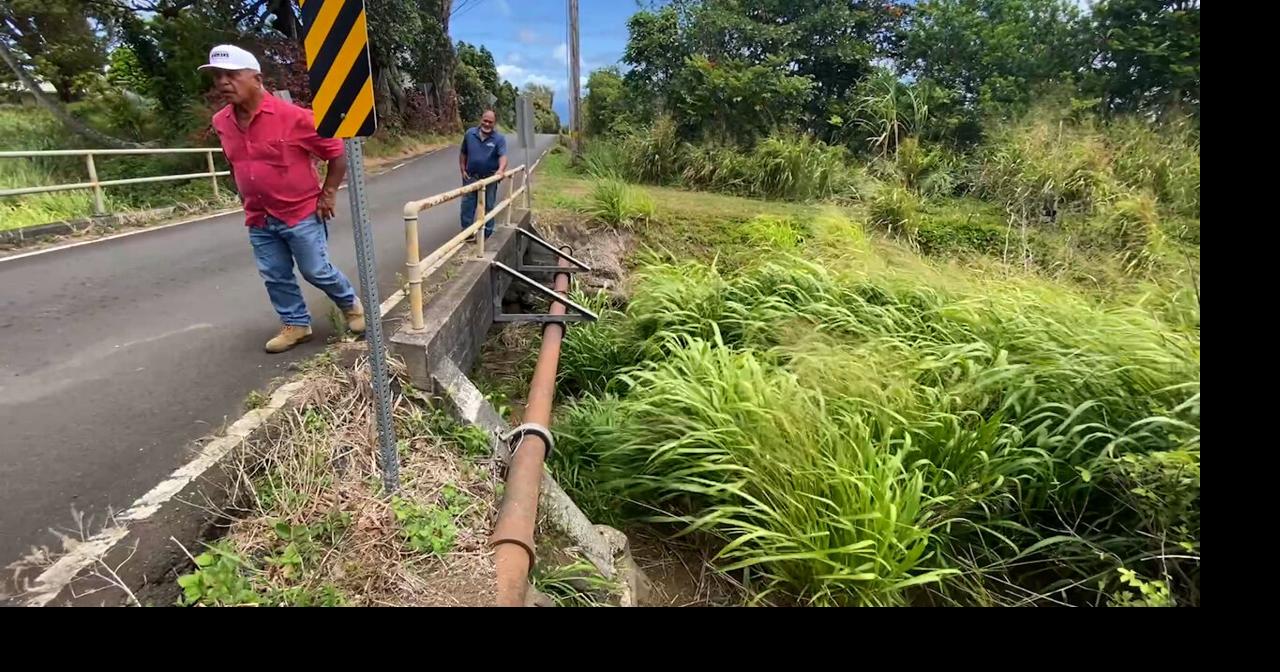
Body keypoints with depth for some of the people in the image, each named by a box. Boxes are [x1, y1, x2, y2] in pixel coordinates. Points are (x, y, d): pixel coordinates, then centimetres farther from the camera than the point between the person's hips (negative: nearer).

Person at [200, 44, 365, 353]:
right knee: (275, 276, 9)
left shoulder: (292, 116, -16)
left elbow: (336, 151, -10)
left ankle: (352, 304, 27)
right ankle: (296, 324, 25)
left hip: (301, 213, -6)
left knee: (317, 271, 2)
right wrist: (245, 199, 16)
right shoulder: (221, 122, 3)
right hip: (259, 219, 6)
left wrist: (327, 194, -10)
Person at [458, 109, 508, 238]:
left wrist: (501, 169, -41)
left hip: (490, 178, -2)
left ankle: (487, 234, 21)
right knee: (467, 204, 4)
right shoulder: (469, 134, 1)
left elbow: (503, 156, -22)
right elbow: (463, 154, 9)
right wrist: (463, 170, 2)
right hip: (471, 176, 2)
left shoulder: (499, 138, -8)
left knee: (488, 206, 9)